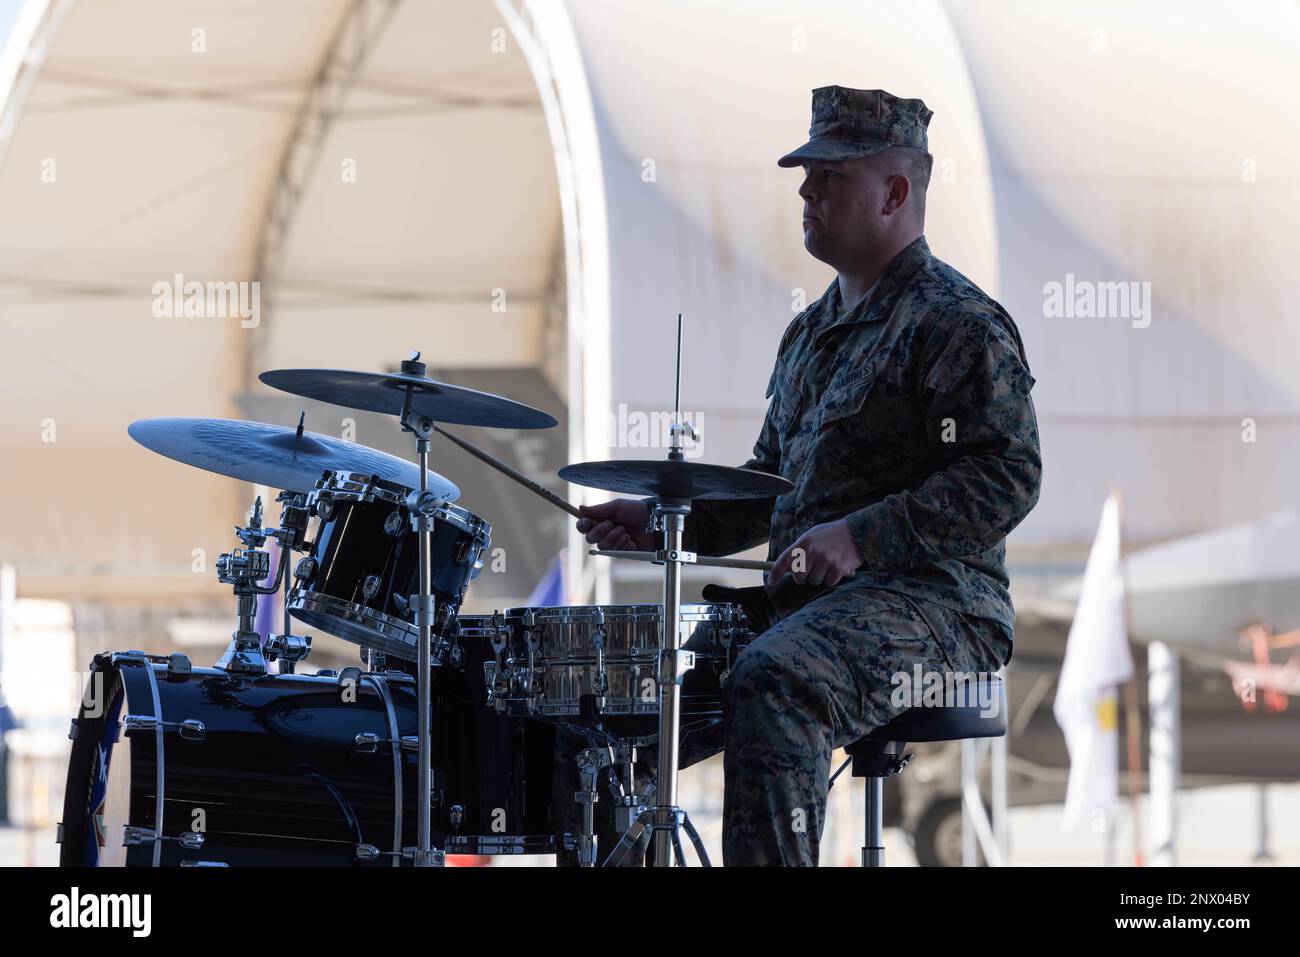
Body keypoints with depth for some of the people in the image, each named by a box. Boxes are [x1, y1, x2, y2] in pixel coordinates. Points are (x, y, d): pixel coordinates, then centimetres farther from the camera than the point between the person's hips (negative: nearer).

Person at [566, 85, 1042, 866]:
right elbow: (772, 480, 28)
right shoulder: (811, 332, 20)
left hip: (935, 604, -9)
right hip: (805, 607, 9)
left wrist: (863, 536, -25)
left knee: (771, 684, -35)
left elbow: (1010, 476, -18)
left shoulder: (960, 324, -8)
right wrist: (663, 522, 11)